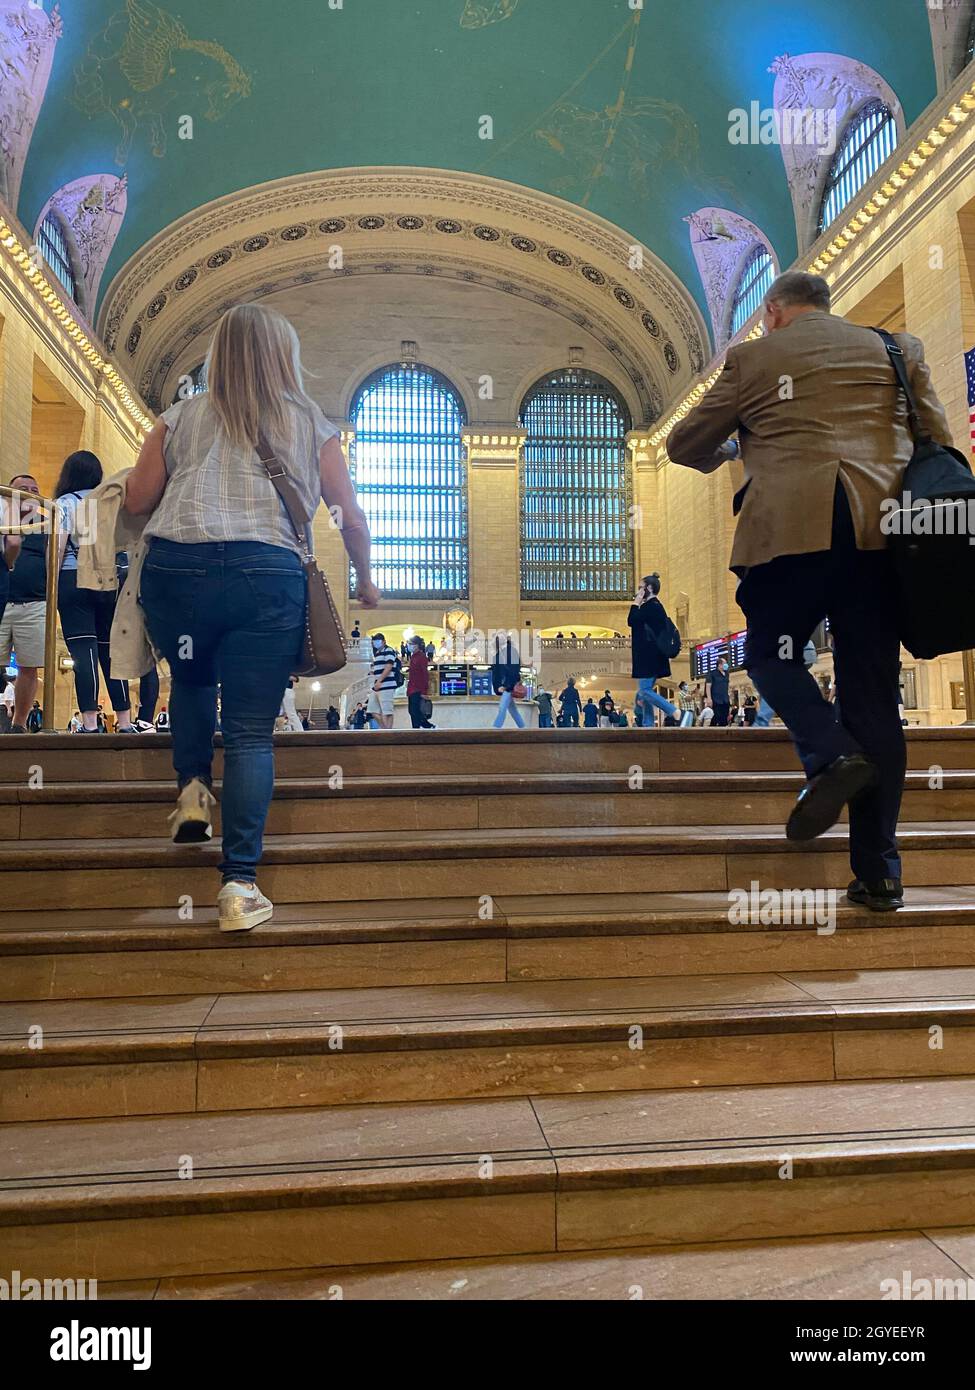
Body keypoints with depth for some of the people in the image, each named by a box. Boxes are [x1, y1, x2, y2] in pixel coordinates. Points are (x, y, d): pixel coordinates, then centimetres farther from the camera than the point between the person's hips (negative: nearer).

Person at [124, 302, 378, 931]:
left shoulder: (182, 416, 15)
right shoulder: (311, 424, 14)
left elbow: (137, 499, 11)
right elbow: (351, 517, 12)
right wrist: (366, 582, 27)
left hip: (175, 568, 2)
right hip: (268, 575, -1)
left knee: (193, 679, 31)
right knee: (252, 731, 0)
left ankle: (194, 786, 14)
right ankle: (241, 883, -3)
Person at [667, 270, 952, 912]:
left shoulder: (752, 358, 11)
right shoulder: (897, 348, 20)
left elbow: (685, 445, 17)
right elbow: (940, 441, 17)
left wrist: (726, 451, 37)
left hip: (795, 529, -3)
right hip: (883, 532, 4)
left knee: (770, 654, 15)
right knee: (874, 695, 5)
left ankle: (831, 754, -14)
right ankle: (879, 871, 7)